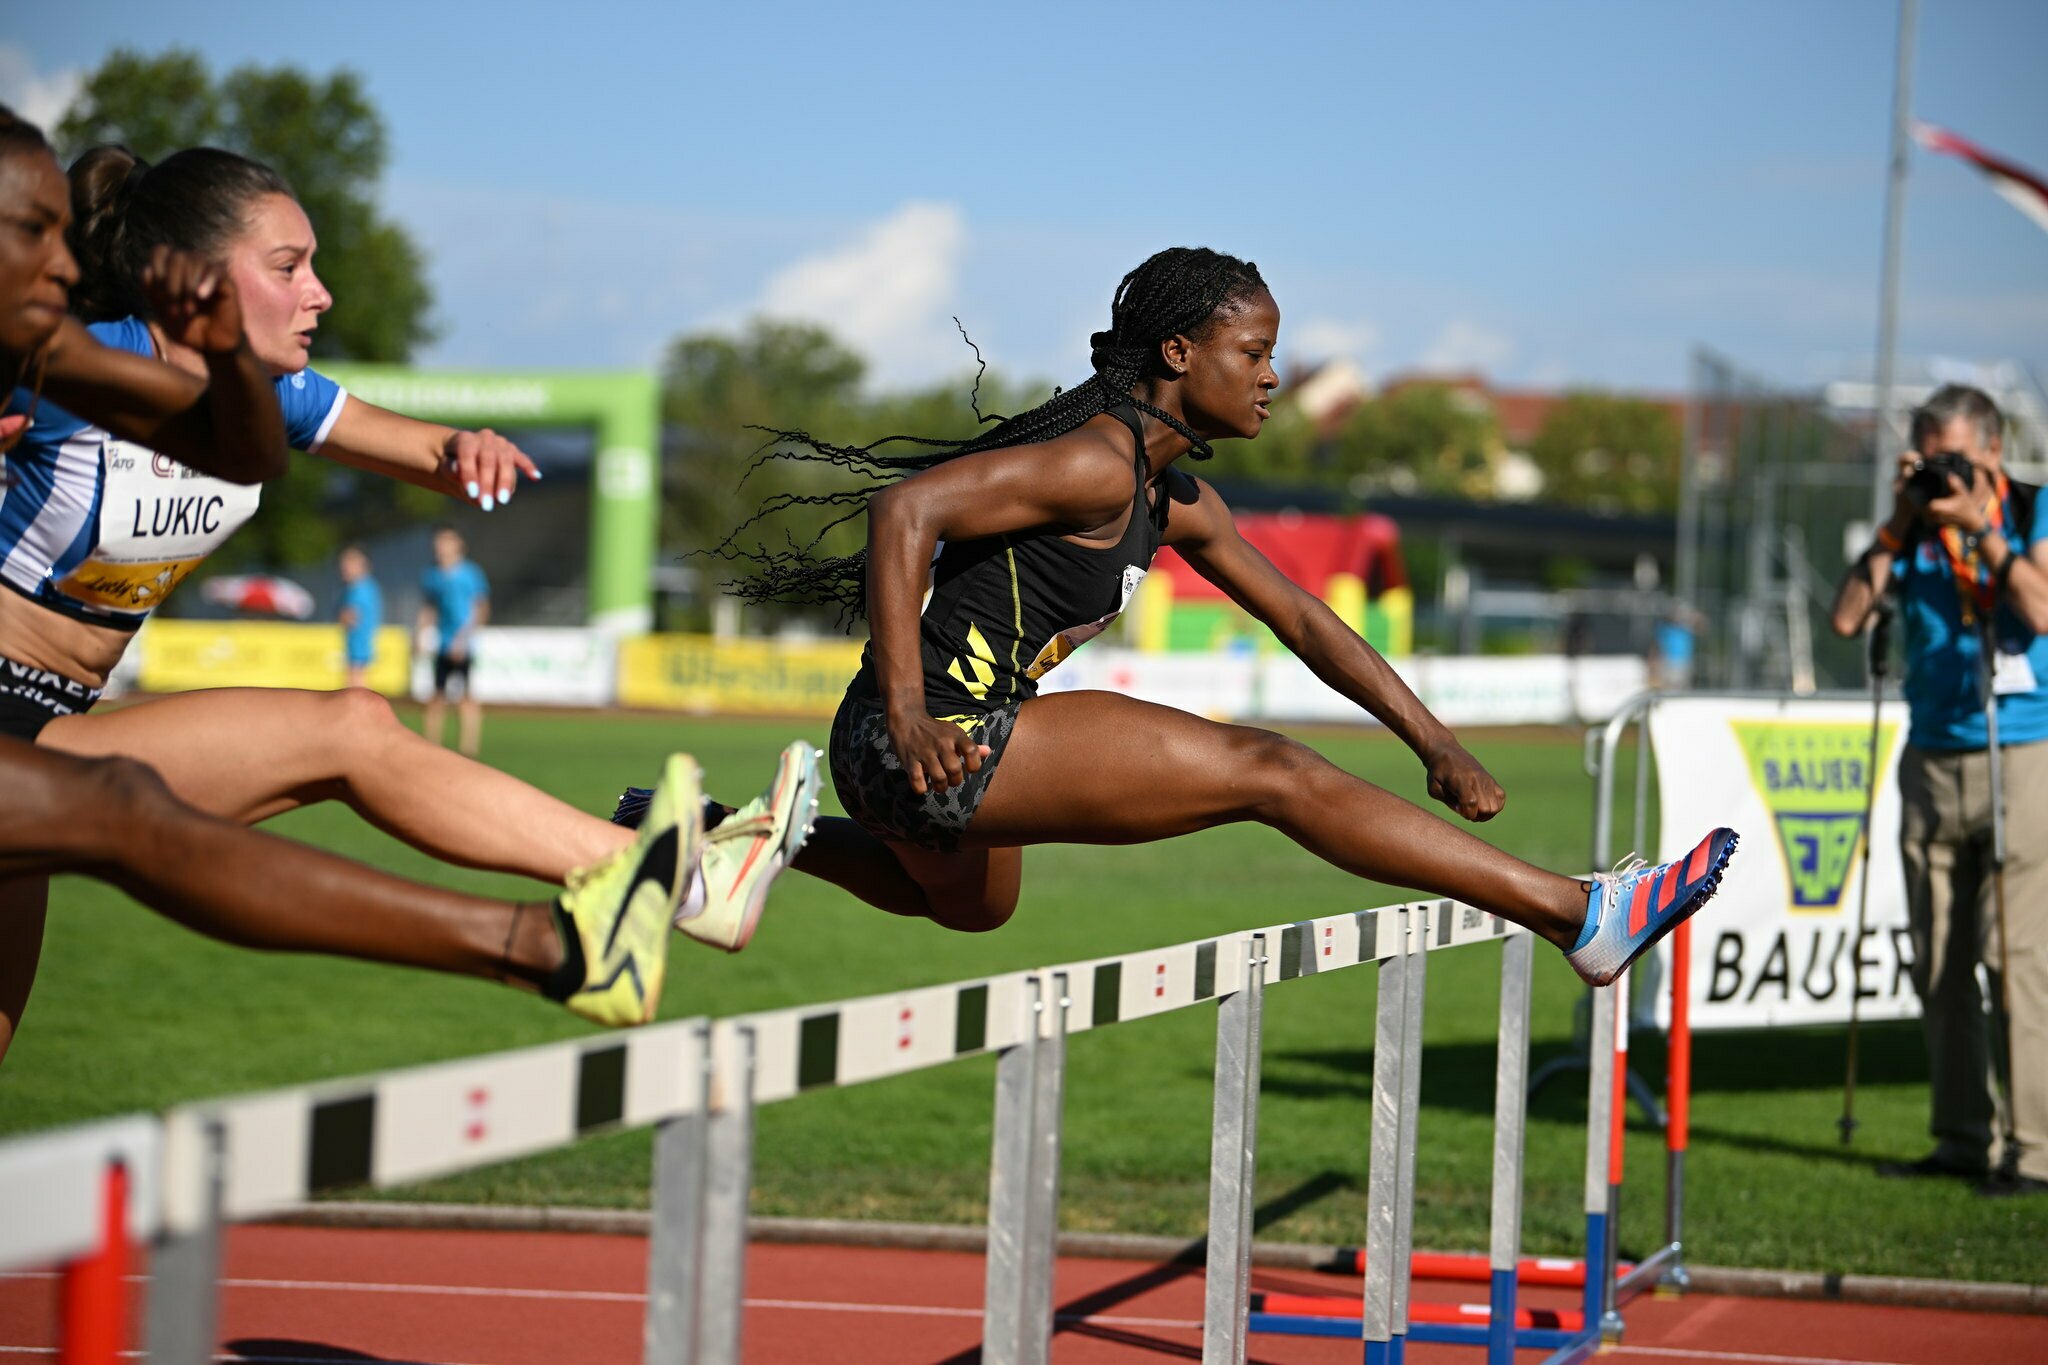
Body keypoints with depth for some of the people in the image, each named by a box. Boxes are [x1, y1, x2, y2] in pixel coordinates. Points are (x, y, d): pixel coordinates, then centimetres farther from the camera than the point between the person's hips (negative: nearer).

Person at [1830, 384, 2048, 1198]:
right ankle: (1963, 1137, 10)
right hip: (1932, 758, 5)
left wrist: (1981, 527, -14)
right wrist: (1898, 526, -3)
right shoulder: (1914, 530, 10)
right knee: (1937, 963, 4)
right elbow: (1848, 618, 0)